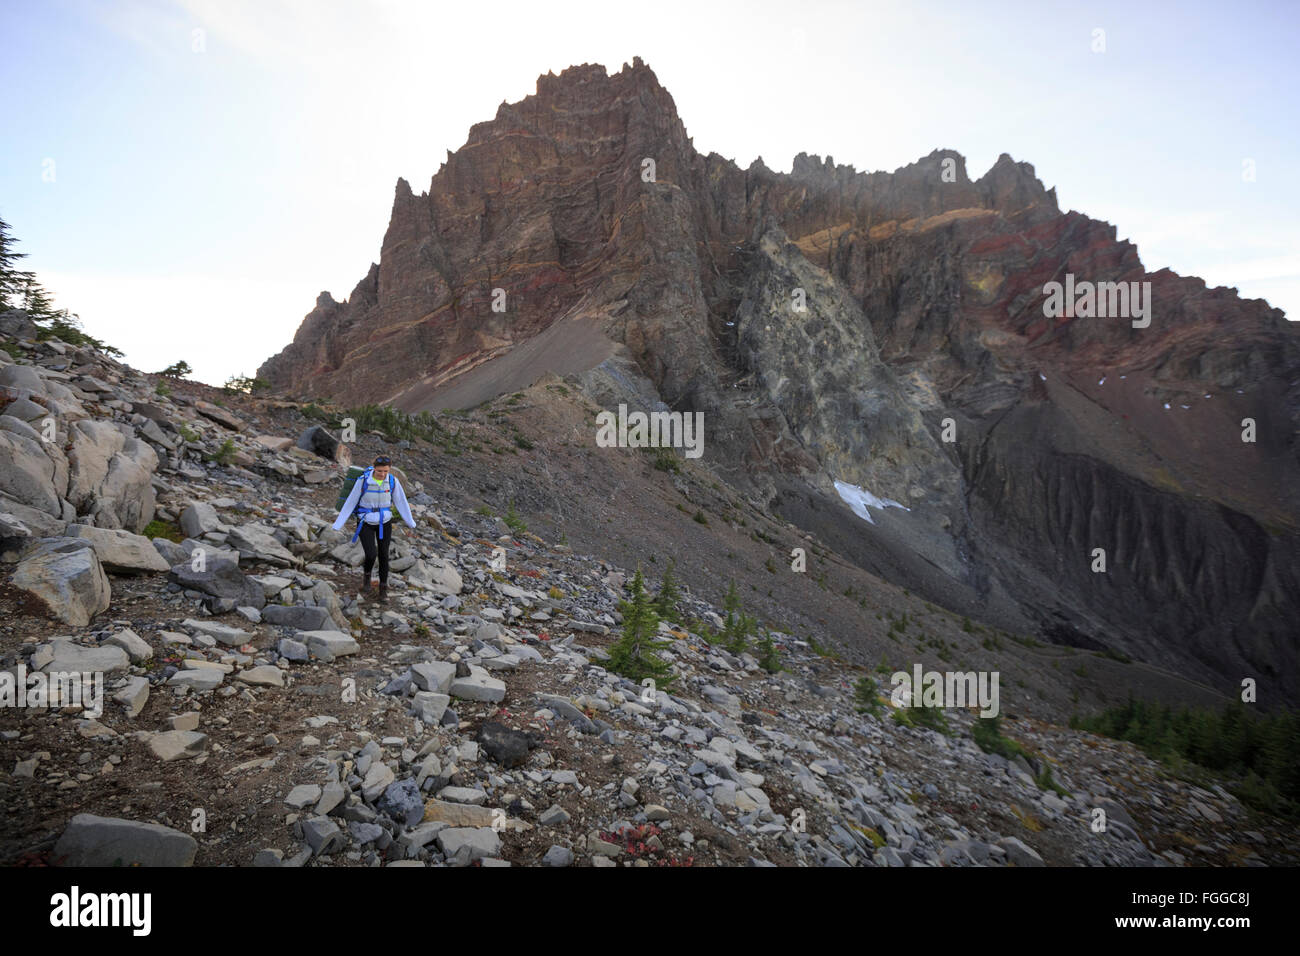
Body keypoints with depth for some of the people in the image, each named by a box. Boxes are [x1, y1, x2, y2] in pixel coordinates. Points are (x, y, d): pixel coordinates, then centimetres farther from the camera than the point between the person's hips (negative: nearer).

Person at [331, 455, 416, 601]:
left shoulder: (393, 481, -14)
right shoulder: (363, 481, -21)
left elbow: (400, 501, 0)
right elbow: (350, 502, -12)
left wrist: (410, 522, 10)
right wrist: (338, 524, -8)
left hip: (384, 522, 2)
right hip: (366, 523, -2)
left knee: (383, 556, 8)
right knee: (371, 555, -14)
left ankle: (383, 589, 27)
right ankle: (366, 574, 21)